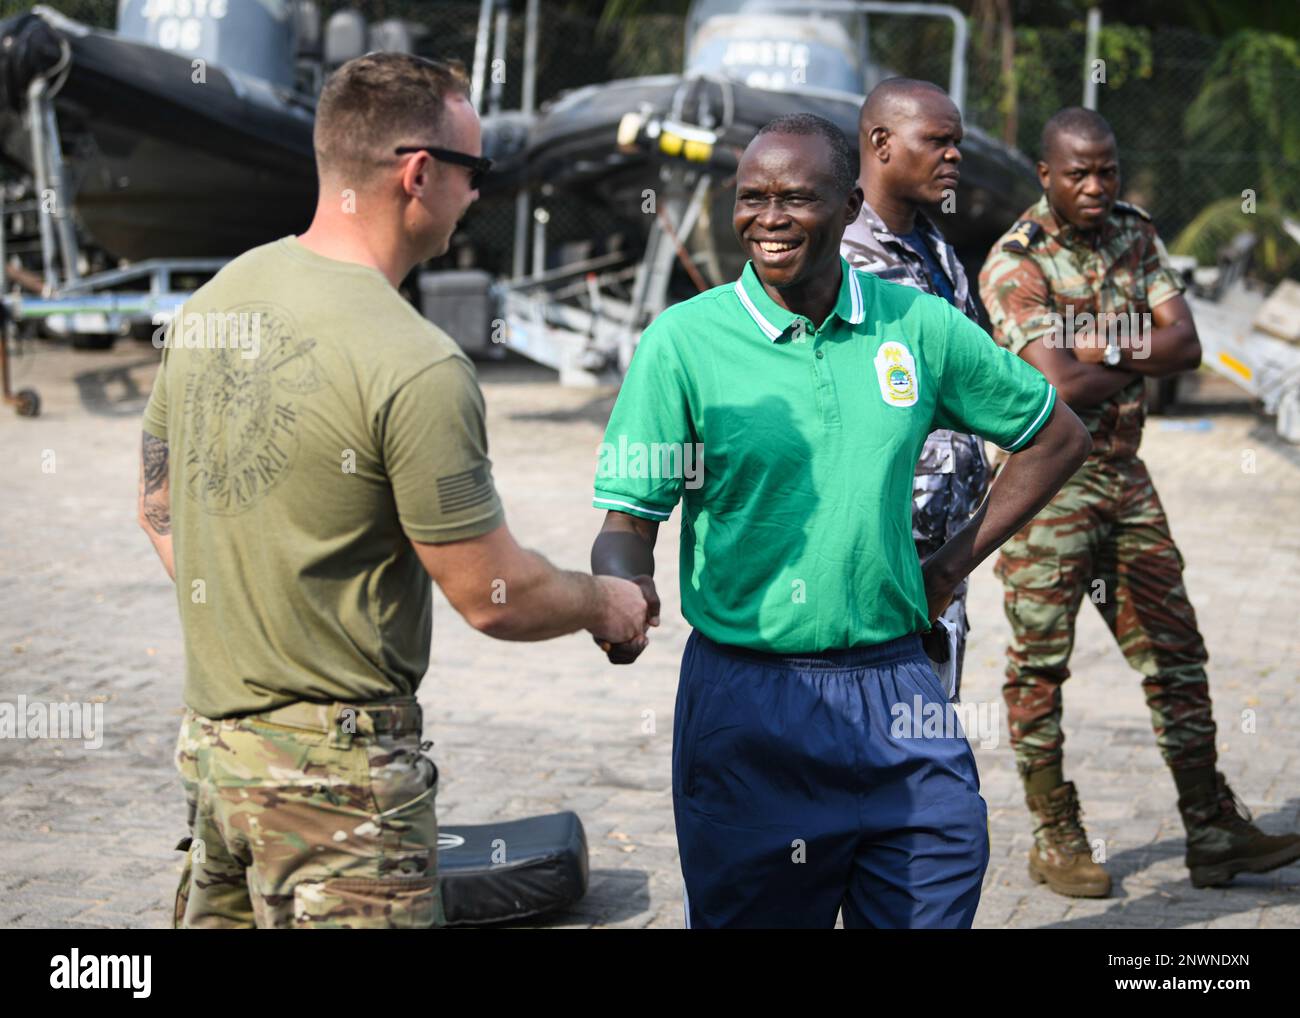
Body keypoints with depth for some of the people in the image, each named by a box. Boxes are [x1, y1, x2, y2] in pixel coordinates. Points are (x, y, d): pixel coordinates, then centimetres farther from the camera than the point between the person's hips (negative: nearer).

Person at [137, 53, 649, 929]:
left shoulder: (211, 303, 5)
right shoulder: (417, 365, -20)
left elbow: (159, 507, 16)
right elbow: (493, 597, -14)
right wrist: (605, 604, 5)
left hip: (211, 736, 8)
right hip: (340, 767, -8)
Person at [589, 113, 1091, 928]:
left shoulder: (919, 325, 3)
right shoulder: (684, 341, -4)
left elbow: (1058, 438, 15)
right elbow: (629, 519, -4)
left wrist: (951, 567, 9)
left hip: (895, 687, 2)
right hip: (749, 701, -2)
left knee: (936, 903, 6)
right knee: (752, 912, 6)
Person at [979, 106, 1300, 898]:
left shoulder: (1135, 235, 8)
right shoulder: (1015, 263, -12)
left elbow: (1186, 343, -3)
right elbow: (1062, 385, -22)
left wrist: (1096, 349, -17)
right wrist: (1141, 358, -7)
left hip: (1126, 474, 6)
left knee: (1174, 653, 8)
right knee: (1041, 663, 1)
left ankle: (1213, 832, 14)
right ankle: (1057, 840, 13)